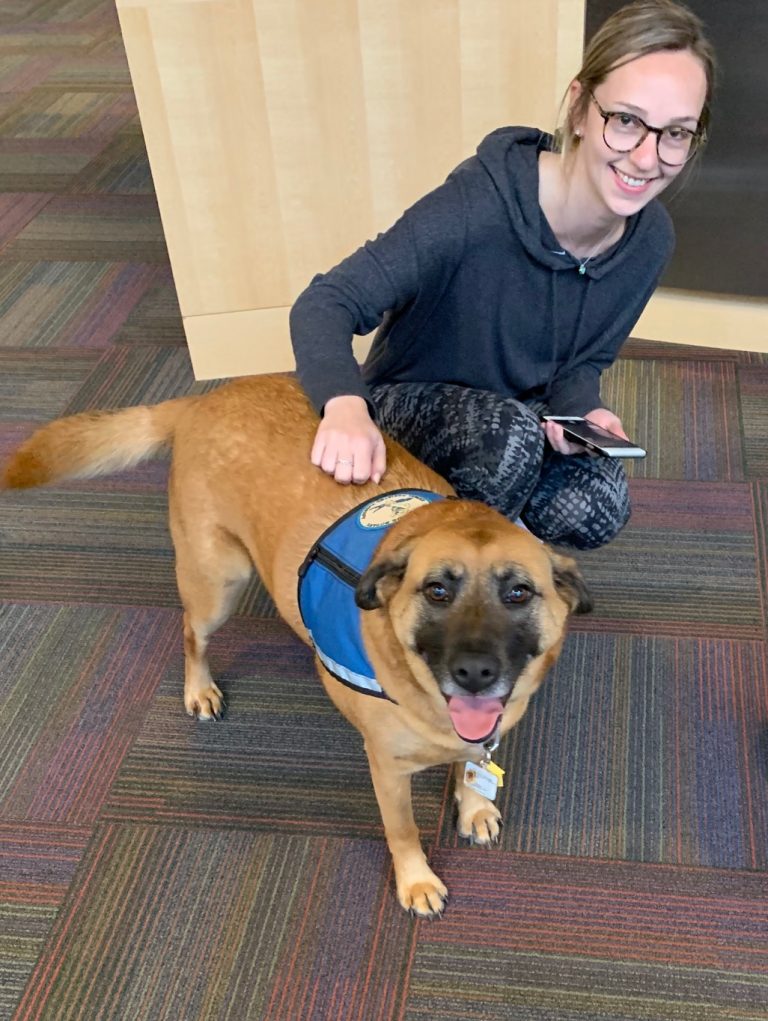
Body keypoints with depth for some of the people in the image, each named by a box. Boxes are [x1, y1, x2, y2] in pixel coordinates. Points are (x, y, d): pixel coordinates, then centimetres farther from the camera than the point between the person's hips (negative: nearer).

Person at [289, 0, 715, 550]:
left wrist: (583, 411, -23)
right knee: (510, 437, -36)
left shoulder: (651, 238, -12)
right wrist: (345, 404, -52)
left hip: (516, 410, 5)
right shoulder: (479, 202, -31)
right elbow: (325, 303, -31)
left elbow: (583, 362, 1)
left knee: (597, 509, -23)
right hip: (408, 405, -4)